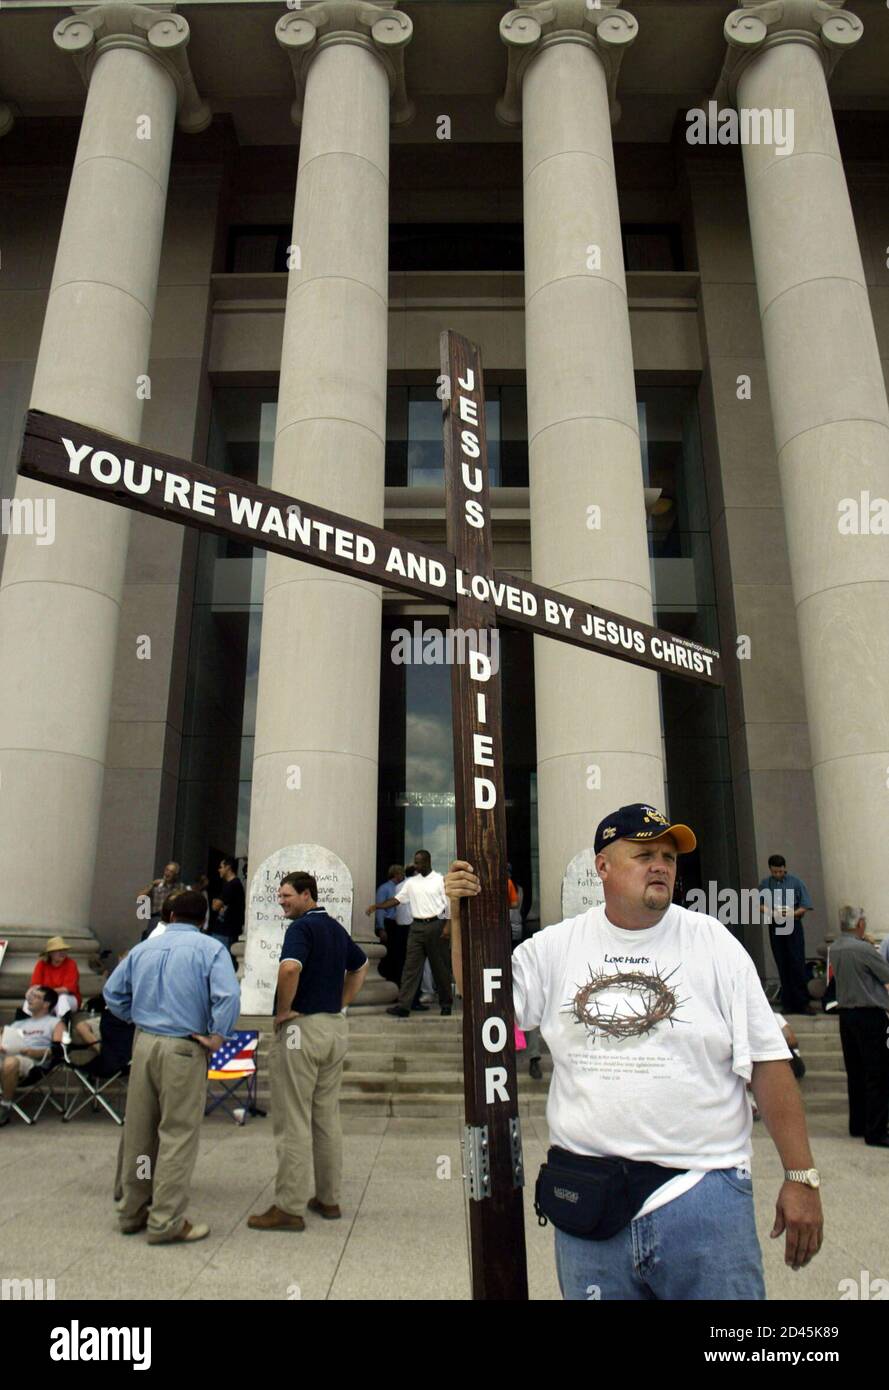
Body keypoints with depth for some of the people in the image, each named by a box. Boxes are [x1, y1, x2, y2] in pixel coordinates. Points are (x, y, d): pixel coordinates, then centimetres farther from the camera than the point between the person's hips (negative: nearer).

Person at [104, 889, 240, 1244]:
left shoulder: (144, 948, 10)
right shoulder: (210, 949, -7)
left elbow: (113, 992, 14)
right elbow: (228, 995, -19)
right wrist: (217, 1036, -10)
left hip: (144, 1043, 6)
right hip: (184, 1049, -5)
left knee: (138, 1131, 15)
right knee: (178, 1134, 2)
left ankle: (133, 1211, 28)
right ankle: (166, 1222, 7)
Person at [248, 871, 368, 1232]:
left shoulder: (302, 926, -14)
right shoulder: (336, 928, 12)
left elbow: (290, 968, -33)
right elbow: (360, 965, 27)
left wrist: (283, 1010, -18)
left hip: (301, 1028, -8)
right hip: (336, 1027, 8)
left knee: (293, 1122, 0)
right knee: (327, 1117, 15)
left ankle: (289, 1208, 7)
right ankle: (329, 1199, 23)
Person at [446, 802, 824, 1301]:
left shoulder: (713, 943, -2)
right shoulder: (556, 946, 3)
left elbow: (768, 1062, -2)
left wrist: (802, 1177, -5)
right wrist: (463, 913, -6)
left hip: (702, 1191, -1)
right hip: (587, 1198, 2)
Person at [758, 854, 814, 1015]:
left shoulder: (796, 882, -3)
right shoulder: (765, 884, 5)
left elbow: (805, 907, -2)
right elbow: (760, 905, 6)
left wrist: (792, 913, -21)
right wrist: (770, 912, -14)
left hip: (793, 927, -2)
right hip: (775, 928, 3)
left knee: (797, 964, -5)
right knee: (782, 966, 8)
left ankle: (803, 1002, 3)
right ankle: (788, 1003, 16)